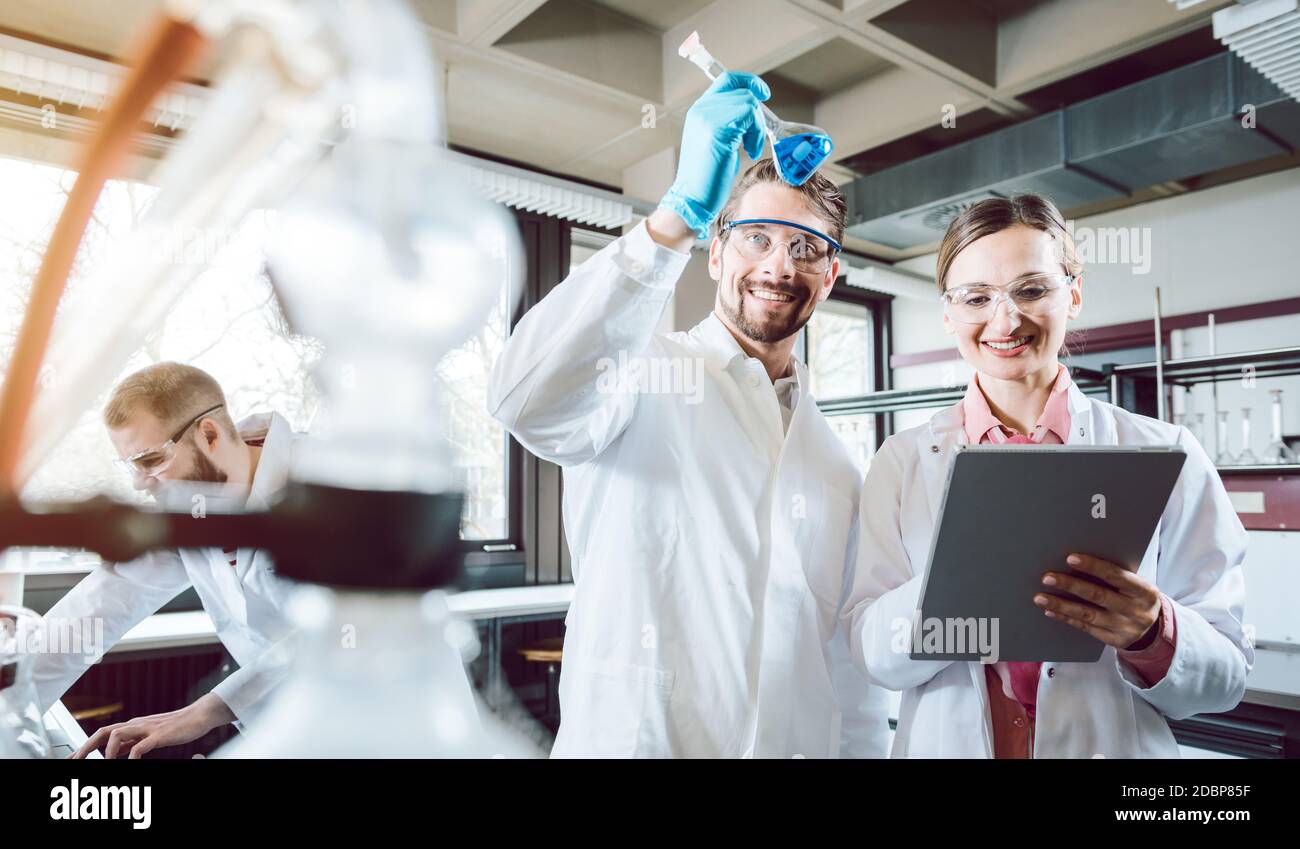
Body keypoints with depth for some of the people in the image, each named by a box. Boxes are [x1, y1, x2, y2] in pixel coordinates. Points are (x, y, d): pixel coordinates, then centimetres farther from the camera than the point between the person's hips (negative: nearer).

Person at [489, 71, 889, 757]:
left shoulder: (836, 465, 9)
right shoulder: (648, 374, -9)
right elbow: (528, 400, -32)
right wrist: (682, 211, -34)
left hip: (799, 743, 6)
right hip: (633, 740, -5)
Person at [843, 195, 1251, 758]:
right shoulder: (903, 462, -7)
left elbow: (1227, 679, -6)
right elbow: (873, 655, -13)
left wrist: (1152, 634, -27)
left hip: (1116, 744, 0)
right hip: (946, 744, 1)